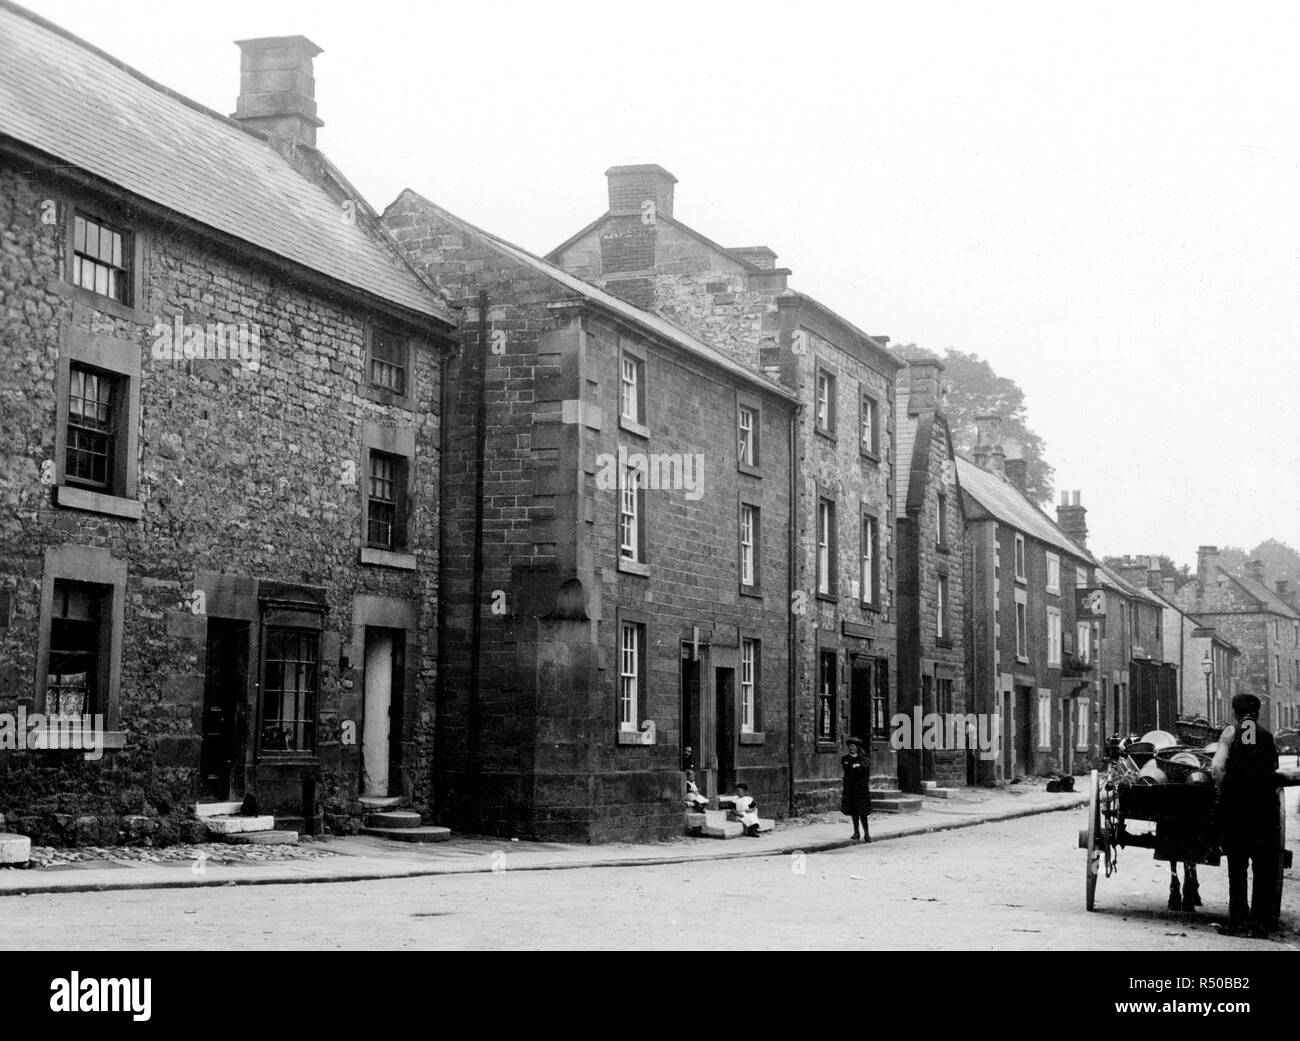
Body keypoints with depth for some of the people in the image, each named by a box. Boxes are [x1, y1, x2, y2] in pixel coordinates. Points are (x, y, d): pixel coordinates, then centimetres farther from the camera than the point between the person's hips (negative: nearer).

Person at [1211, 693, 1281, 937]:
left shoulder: (1230, 732, 0)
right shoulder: (1268, 738, 6)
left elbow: (1217, 767, -10)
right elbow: (1274, 771, 1)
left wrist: (1225, 792, 2)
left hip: (1235, 806, -1)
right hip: (1264, 807, 1)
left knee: (1237, 865, 7)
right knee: (1264, 866, 9)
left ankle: (1238, 919, 5)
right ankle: (1261, 921, 8)